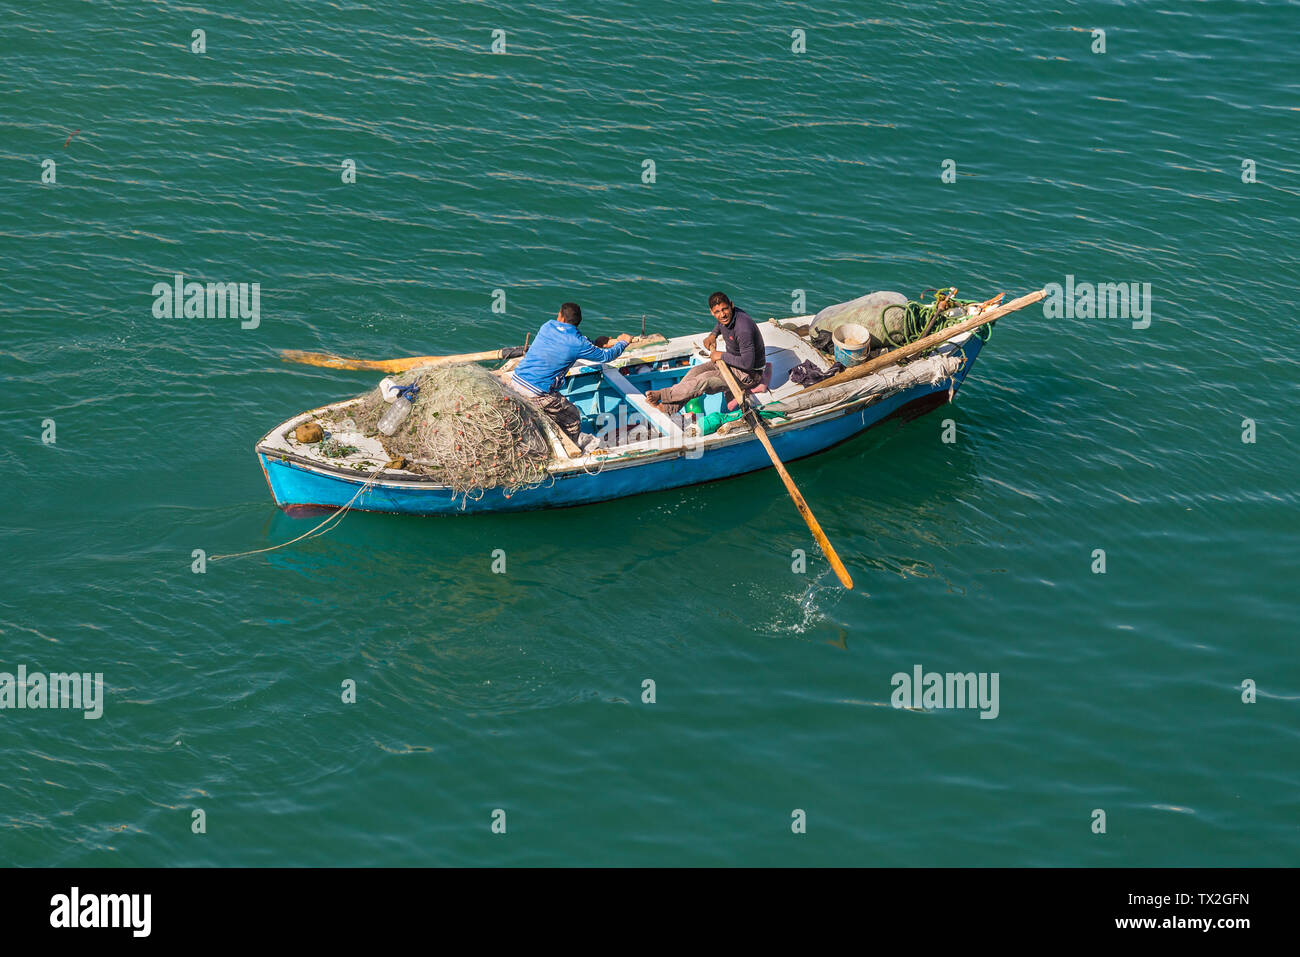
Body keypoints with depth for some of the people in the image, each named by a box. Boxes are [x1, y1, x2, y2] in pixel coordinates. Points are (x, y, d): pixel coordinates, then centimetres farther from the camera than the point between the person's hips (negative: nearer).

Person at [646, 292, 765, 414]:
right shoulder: (727, 316, -5)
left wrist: (722, 356, -25)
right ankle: (669, 408, -8)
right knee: (696, 371, -5)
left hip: (749, 374, -9)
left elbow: (747, 363, -37)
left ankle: (662, 395, -14)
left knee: (704, 381, -22)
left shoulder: (743, 328, -34)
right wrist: (713, 335, 4)